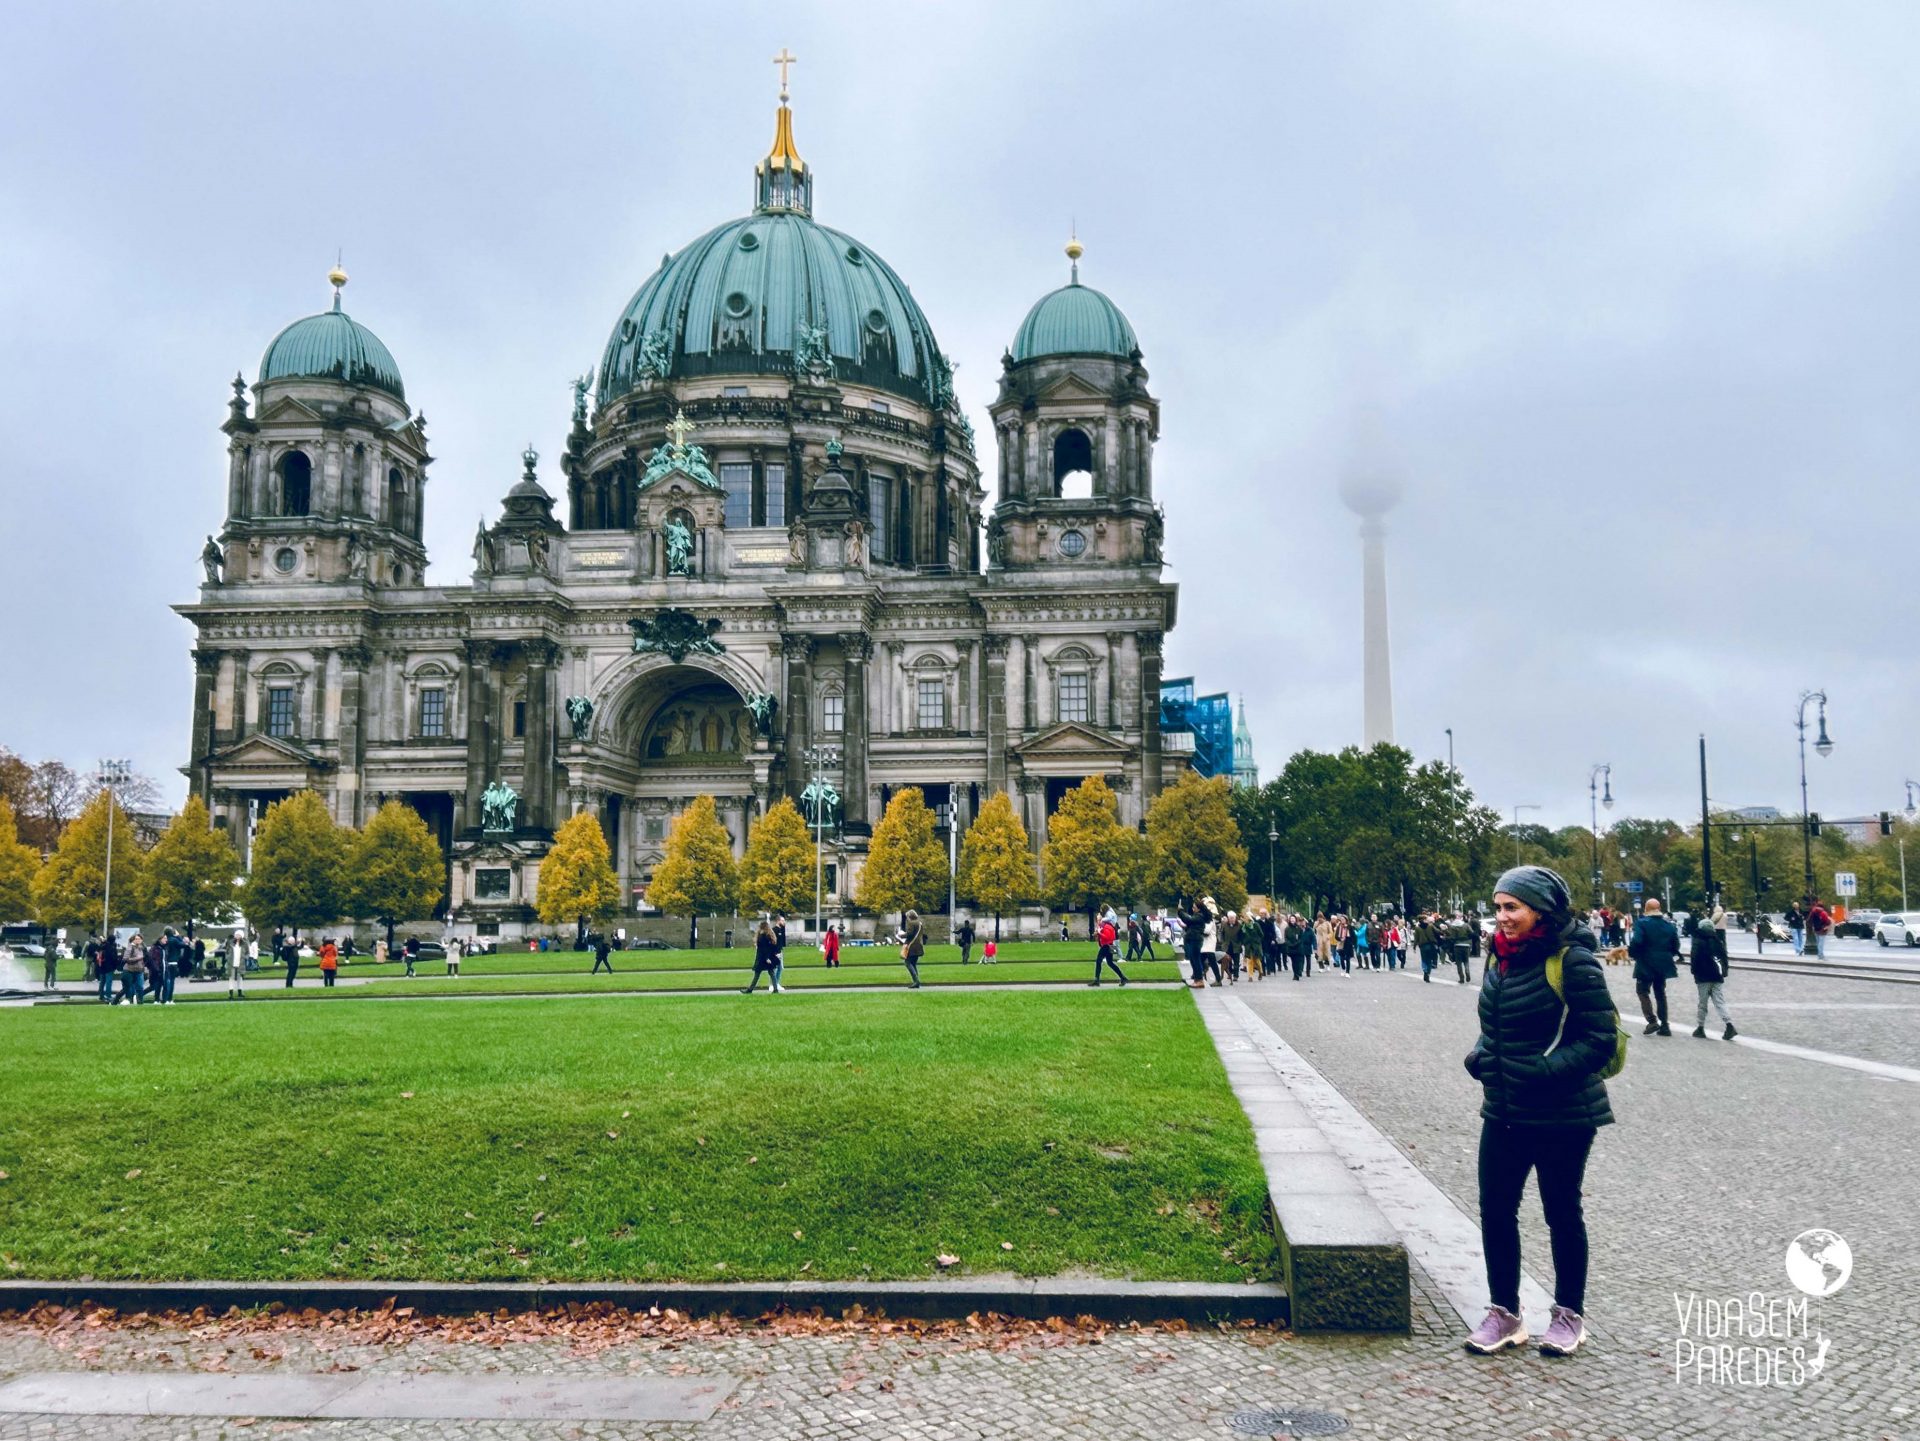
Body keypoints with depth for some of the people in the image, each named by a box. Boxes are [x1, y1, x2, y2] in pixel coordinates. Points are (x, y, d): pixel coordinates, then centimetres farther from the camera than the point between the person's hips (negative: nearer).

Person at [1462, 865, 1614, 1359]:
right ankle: (1504, 1313, 22)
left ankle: (1570, 1315, 27)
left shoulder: (1572, 961, -17)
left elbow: (1600, 1040, -17)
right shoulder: (1500, 958, 5)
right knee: (1495, 1211, 8)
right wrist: (1480, 1056, 0)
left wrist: (1544, 1070, -26)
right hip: (1504, 1110, 6)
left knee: (1561, 1213, 10)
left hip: (1562, 1114, -6)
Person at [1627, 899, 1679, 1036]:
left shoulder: (1642, 923, -14)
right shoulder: (1669, 924, 4)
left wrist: (1630, 952, -4)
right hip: (1662, 964, 6)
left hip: (1646, 964, -6)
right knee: (1660, 993, 14)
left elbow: (1637, 942, -22)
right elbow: (1676, 944, 6)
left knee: (1642, 991, 6)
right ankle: (1664, 1026, 13)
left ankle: (1652, 1021, -9)